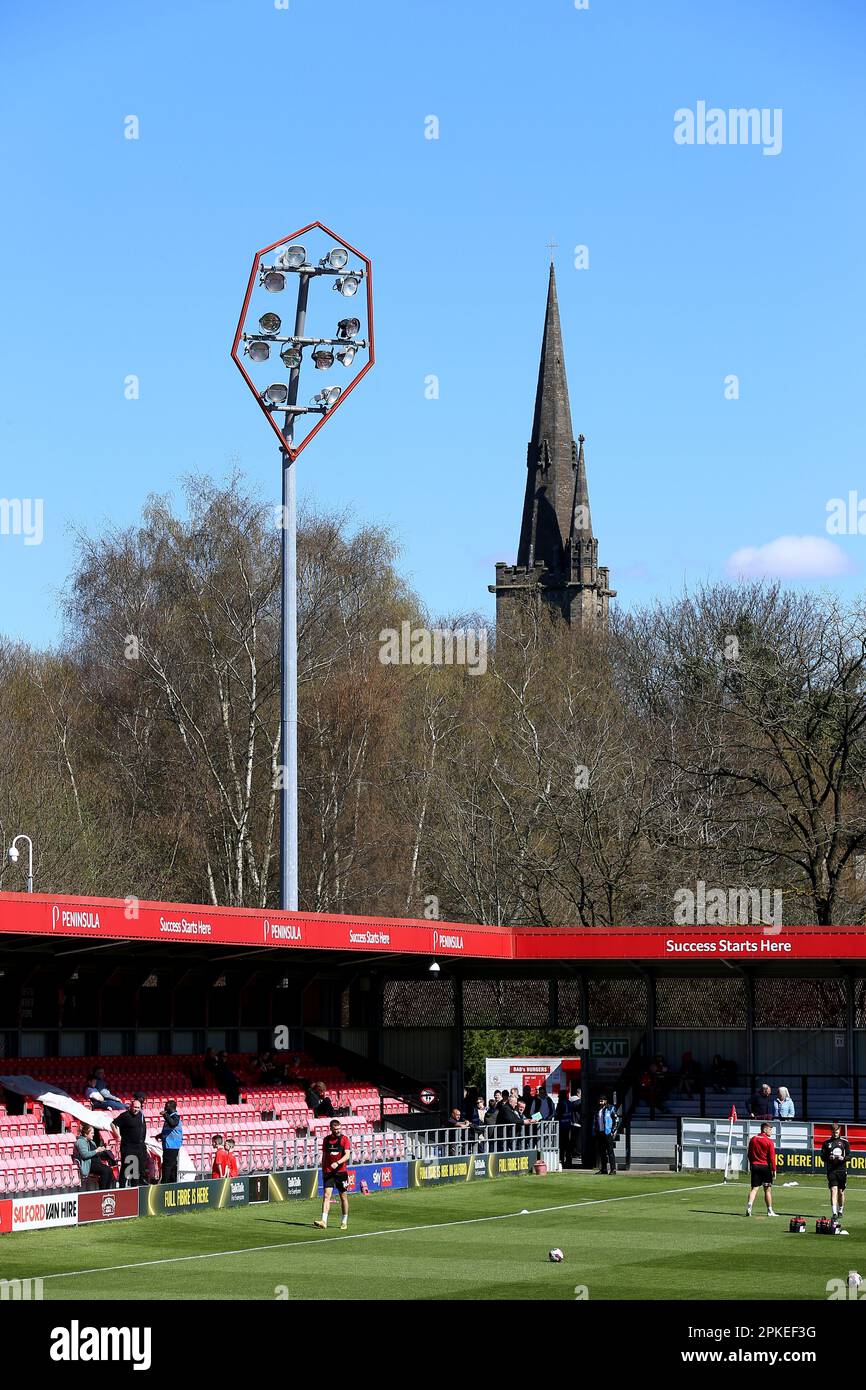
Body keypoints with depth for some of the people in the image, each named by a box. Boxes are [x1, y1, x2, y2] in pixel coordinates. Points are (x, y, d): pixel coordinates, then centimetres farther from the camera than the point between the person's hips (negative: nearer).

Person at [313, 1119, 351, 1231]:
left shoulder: (344, 1139, -2)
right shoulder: (326, 1140, 7)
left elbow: (347, 1155, -12)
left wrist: (337, 1163, -28)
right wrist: (323, 1170, 13)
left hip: (341, 1171, -2)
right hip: (328, 1172, 2)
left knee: (343, 1197, 7)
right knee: (326, 1195, -11)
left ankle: (344, 1222, 19)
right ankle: (324, 1222, -19)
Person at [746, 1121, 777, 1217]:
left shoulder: (753, 1139, 7)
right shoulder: (769, 1142, -9)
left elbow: (749, 1154, 13)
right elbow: (772, 1157, -11)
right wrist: (774, 1170, -8)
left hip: (754, 1166, 4)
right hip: (765, 1167, -4)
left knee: (754, 1188, 3)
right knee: (768, 1189, 6)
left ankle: (749, 1205, -19)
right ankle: (769, 1211, 11)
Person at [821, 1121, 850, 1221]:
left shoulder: (844, 1142, 6)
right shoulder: (826, 1142, 6)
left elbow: (849, 1156, 6)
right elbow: (823, 1156, 7)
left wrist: (843, 1158, -14)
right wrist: (829, 1158, -13)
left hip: (842, 1169, 1)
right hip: (831, 1169, -1)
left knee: (841, 1191, 9)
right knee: (833, 1190, -12)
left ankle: (840, 1211, 27)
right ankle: (834, 1212, -16)